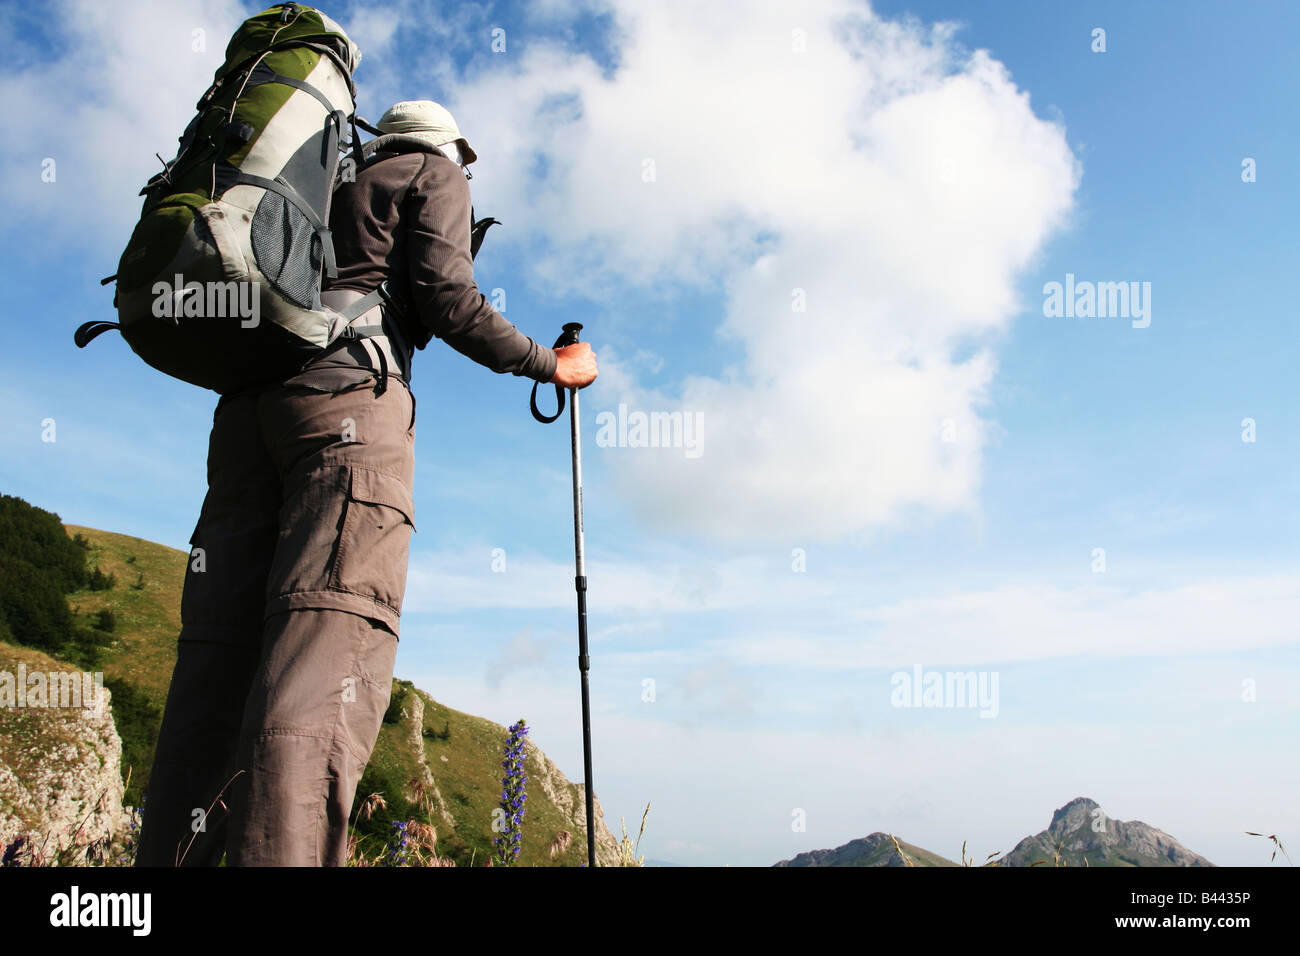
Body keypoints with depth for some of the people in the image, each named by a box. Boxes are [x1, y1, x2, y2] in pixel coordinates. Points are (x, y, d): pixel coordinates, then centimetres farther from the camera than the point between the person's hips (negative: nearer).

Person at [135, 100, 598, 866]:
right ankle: (282, 853, -35)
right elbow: (444, 295, 0)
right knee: (332, 634, -21)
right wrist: (551, 366, 9)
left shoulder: (330, 188, 36)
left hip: (249, 400, 7)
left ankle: (172, 852, -9)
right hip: (347, 397, -7)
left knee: (220, 655, -2)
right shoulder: (436, 177, 18)